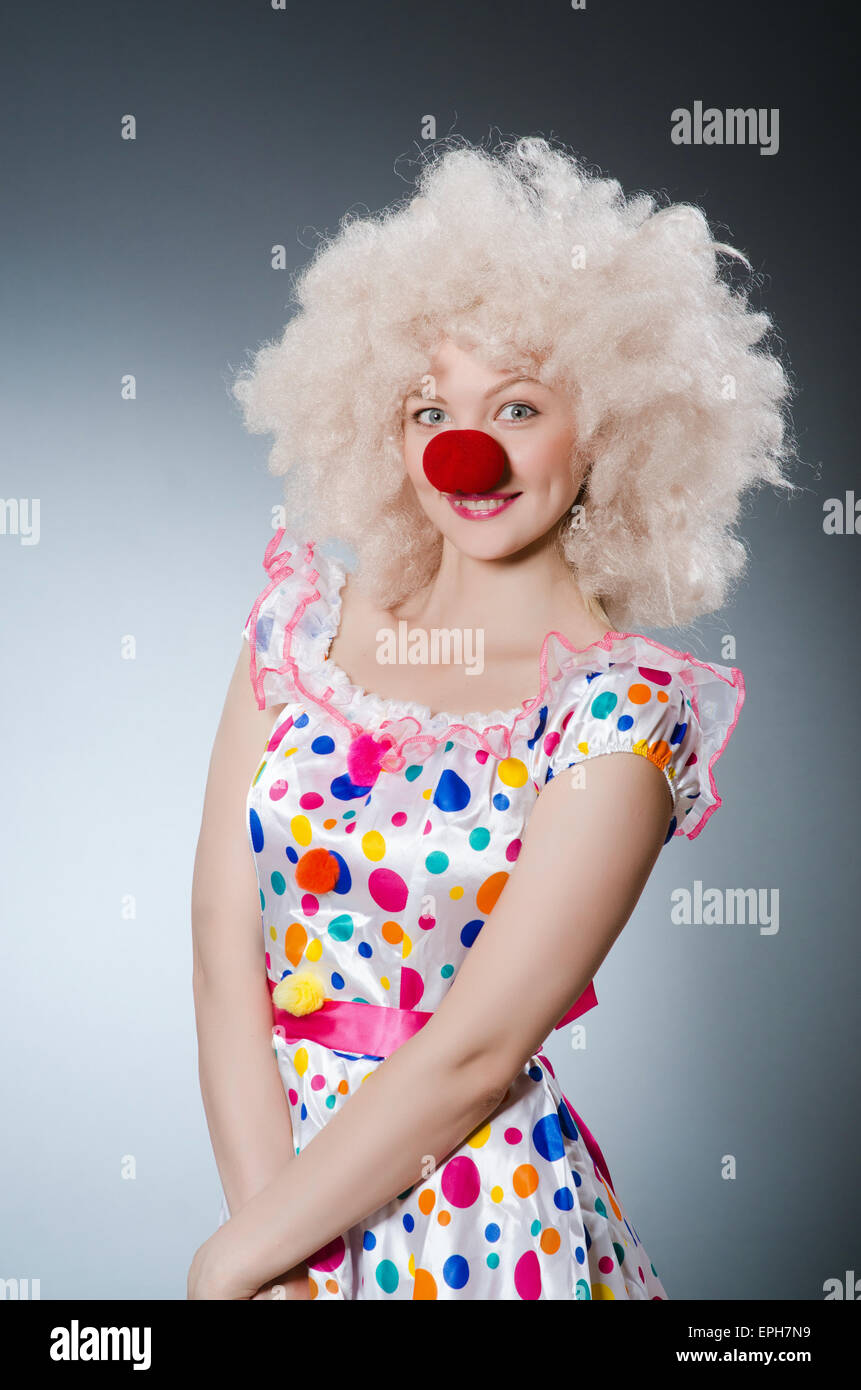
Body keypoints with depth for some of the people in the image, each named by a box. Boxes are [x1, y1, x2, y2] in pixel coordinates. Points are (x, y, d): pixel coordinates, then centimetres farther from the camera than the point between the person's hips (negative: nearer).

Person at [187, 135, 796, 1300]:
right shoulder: (305, 617, -1)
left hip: (475, 1220, -3)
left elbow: (475, 1053, -17)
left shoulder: (621, 710, -14)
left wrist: (235, 1259, -13)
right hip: (279, 1160, 3)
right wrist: (268, 1231, -13)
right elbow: (224, 932, -7)